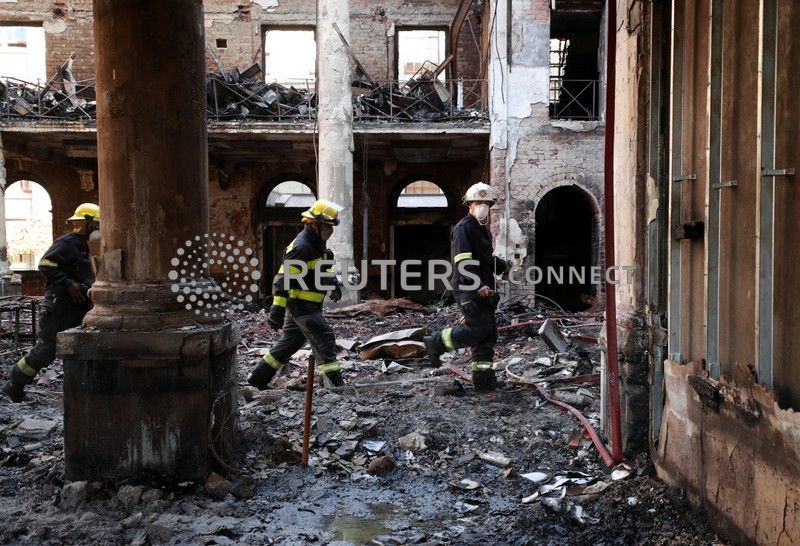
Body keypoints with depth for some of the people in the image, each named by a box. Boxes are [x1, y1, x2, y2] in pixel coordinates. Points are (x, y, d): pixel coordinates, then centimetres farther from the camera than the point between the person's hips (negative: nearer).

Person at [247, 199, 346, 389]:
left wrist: (333, 283, 14)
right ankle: (335, 383, -8)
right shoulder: (301, 247, -20)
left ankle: (258, 377, 27)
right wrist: (277, 310, -27)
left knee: (291, 341, 17)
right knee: (324, 337, -11)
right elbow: (283, 279, -24)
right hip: (301, 304, -10)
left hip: (309, 304, 10)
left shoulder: (317, 244, 11)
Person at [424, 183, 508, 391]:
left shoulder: (483, 229, 22)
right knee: (480, 328, -15)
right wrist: (478, 286, -29)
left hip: (483, 290, 9)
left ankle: (482, 376, 13)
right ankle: (436, 343, 1)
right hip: (467, 289, -9)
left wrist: (503, 266, 13)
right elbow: (463, 262, -20)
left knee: (488, 333, 7)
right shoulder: (463, 228, -9)